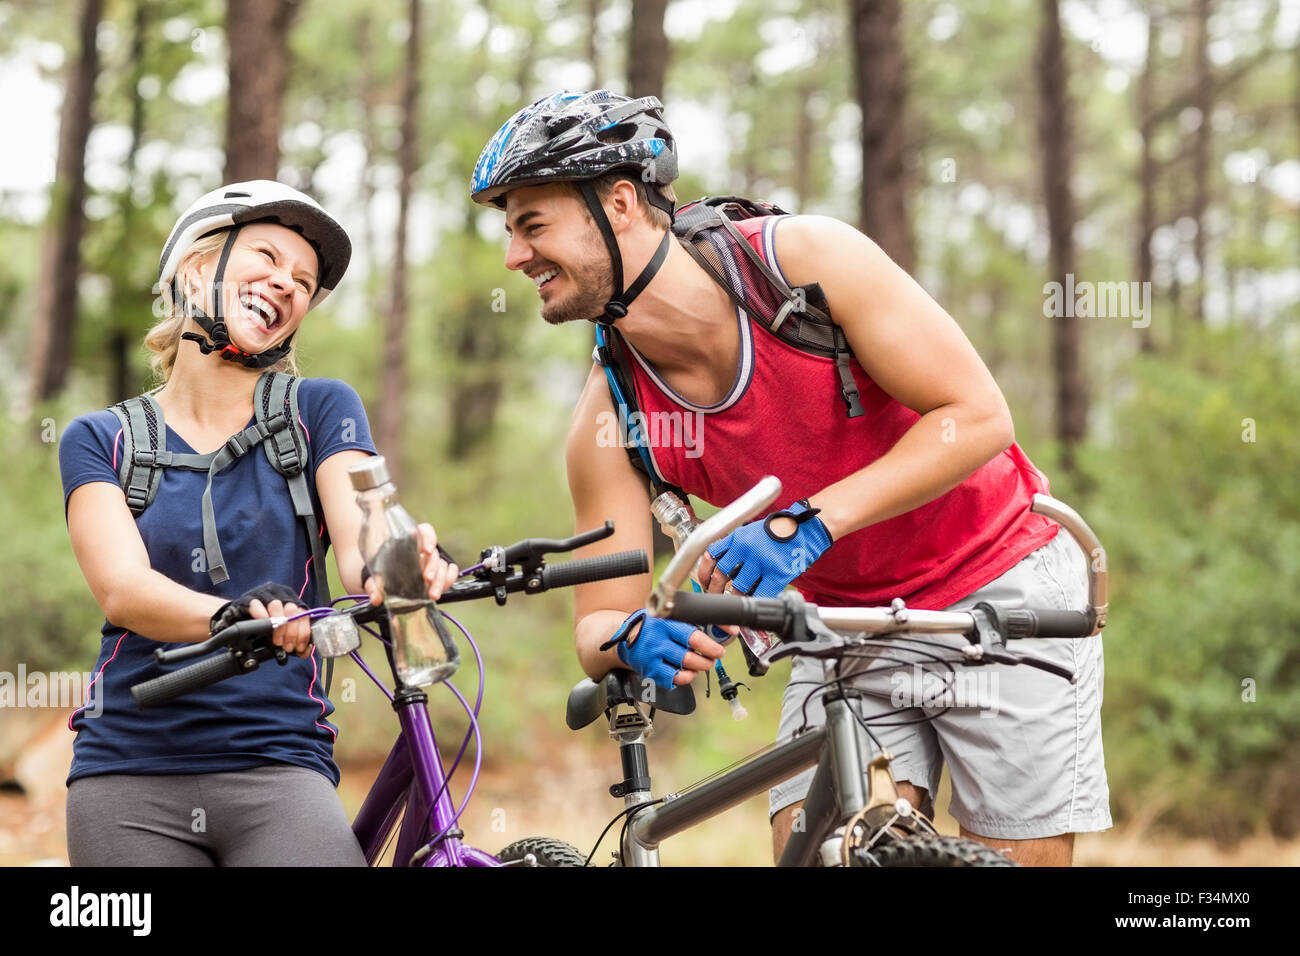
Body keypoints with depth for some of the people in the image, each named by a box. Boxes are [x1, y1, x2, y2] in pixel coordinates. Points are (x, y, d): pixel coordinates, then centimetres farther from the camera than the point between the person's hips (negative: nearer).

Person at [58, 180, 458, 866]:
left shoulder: (319, 410, 8)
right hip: (127, 777, 1)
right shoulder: (98, 441, 7)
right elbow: (121, 589, -10)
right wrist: (234, 616, -32)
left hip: (279, 769, 0)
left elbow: (358, 540, -8)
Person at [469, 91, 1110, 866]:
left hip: (1002, 586, -3)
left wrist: (808, 523, -32)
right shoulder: (612, 415, -11)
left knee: (1022, 855, -6)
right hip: (847, 625, 3)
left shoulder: (807, 257, -21)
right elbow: (598, 626, -9)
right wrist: (632, 639, -35)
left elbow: (978, 416, -23)